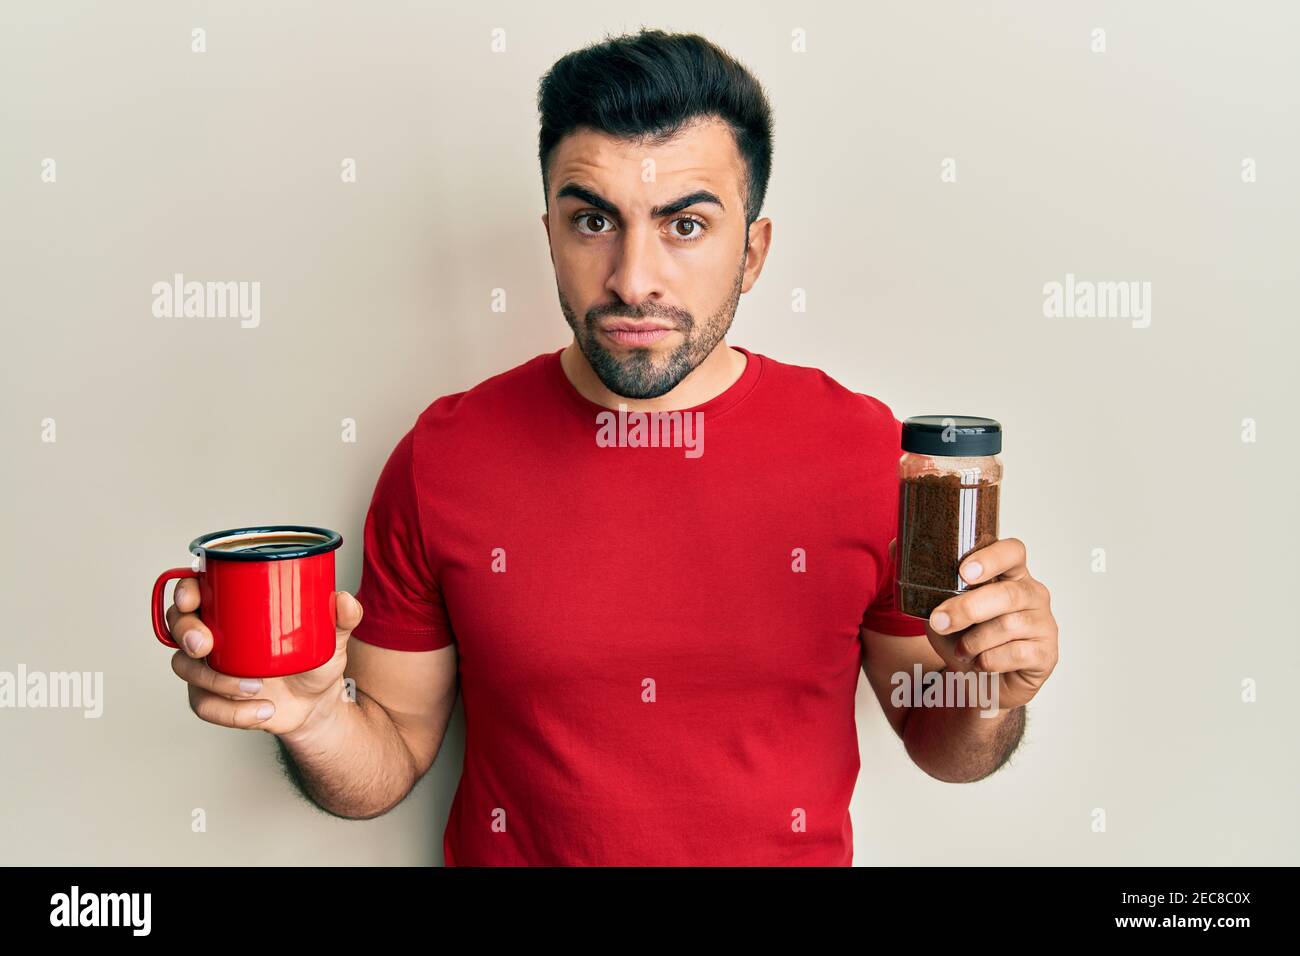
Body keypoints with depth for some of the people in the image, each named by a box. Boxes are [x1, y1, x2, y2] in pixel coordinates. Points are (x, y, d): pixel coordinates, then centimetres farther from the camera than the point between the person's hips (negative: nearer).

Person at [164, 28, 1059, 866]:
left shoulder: (869, 453, -14)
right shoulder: (442, 459, -14)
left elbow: (940, 745, -2)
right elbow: (389, 759, -5)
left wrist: (991, 699, -23)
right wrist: (312, 713, -24)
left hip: (796, 848, 1)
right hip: (509, 852, 0)